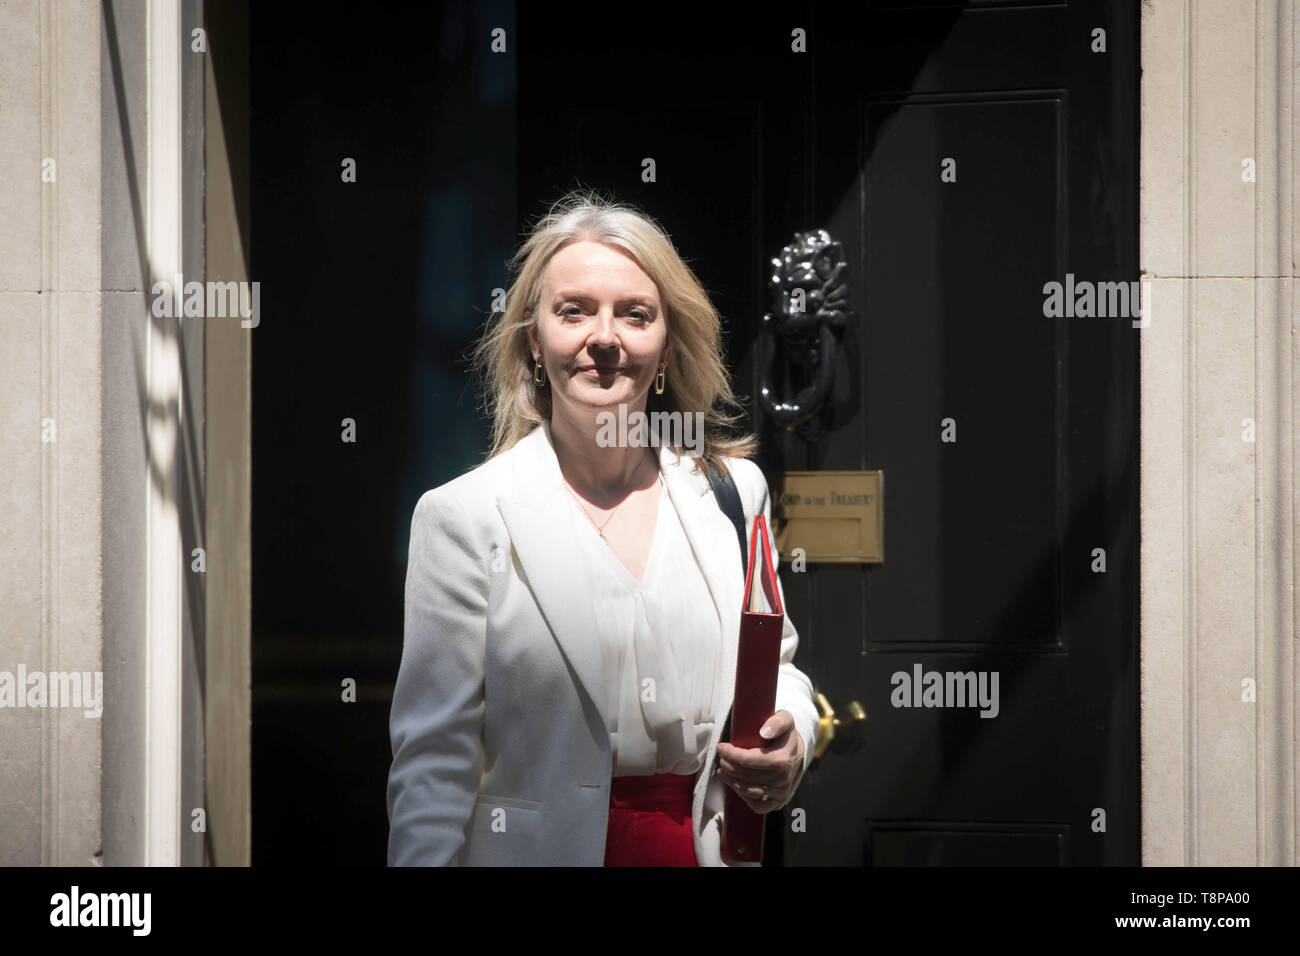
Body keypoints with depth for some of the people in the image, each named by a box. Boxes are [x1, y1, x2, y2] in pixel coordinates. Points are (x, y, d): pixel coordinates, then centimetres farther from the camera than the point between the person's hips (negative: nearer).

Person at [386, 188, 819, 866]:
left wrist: (789, 738, -6)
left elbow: (776, 665, 14)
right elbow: (434, 761, -10)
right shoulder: (464, 517, -8)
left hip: (709, 846, 4)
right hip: (541, 848, -3)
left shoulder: (734, 491, 3)